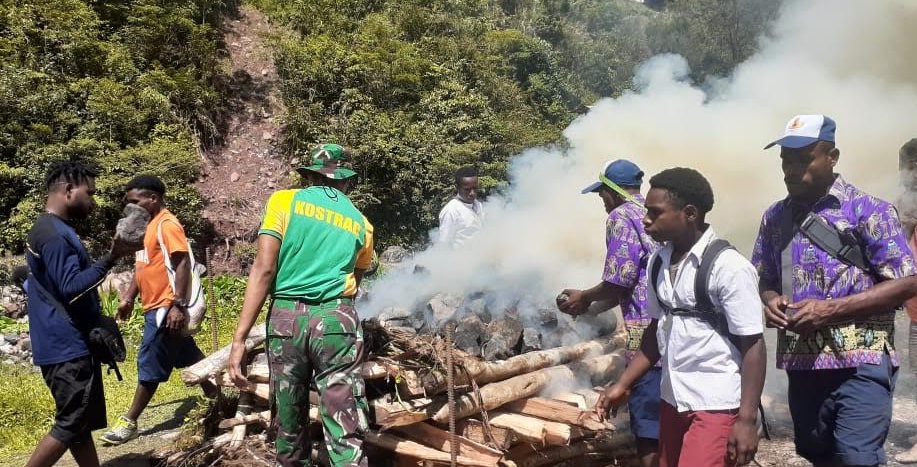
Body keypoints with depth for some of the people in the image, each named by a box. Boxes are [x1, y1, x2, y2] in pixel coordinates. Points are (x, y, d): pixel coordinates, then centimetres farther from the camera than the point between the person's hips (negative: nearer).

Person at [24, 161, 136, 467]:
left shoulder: (57, 230, 15)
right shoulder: (54, 234, -18)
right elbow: (72, 287, -24)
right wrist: (111, 258, -28)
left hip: (72, 345, 10)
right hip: (66, 349, -10)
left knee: (81, 422, 13)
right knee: (71, 424, -4)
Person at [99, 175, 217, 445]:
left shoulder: (167, 224, -14)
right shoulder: (147, 226, 15)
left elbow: (182, 264, -21)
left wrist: (178, 305, -25)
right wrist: (128, 298, 19)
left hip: (166, 307, -10)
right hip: (154, 306, 10)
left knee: (150, 364, -2)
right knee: (188, 357, 17)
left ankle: (129, 423, 6)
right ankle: (216, 400, 29)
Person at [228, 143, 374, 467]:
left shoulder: (284, 201, 7)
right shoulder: (360, 223, 16)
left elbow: (264, 268, -4)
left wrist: (240, 337, -7)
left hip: (286, 317, 0)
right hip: (337, 319, 0)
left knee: (289, 424, 14)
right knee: (345, 433, -1)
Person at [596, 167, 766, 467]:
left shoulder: (730, 267, -16)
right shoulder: (658, 262, 4)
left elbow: (753, 346, -14)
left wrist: (747, 419, -17)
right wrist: (622, 385, 11)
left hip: (717, 405, -7)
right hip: (672, 400, 7)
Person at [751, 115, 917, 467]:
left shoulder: (868, 210, -6)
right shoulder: (774, 217, 9)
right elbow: (763, 281, 18)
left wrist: (831, 309, -18)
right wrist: (770, 300, -6)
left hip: (860, 363, -5)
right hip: (802, 363, 5)